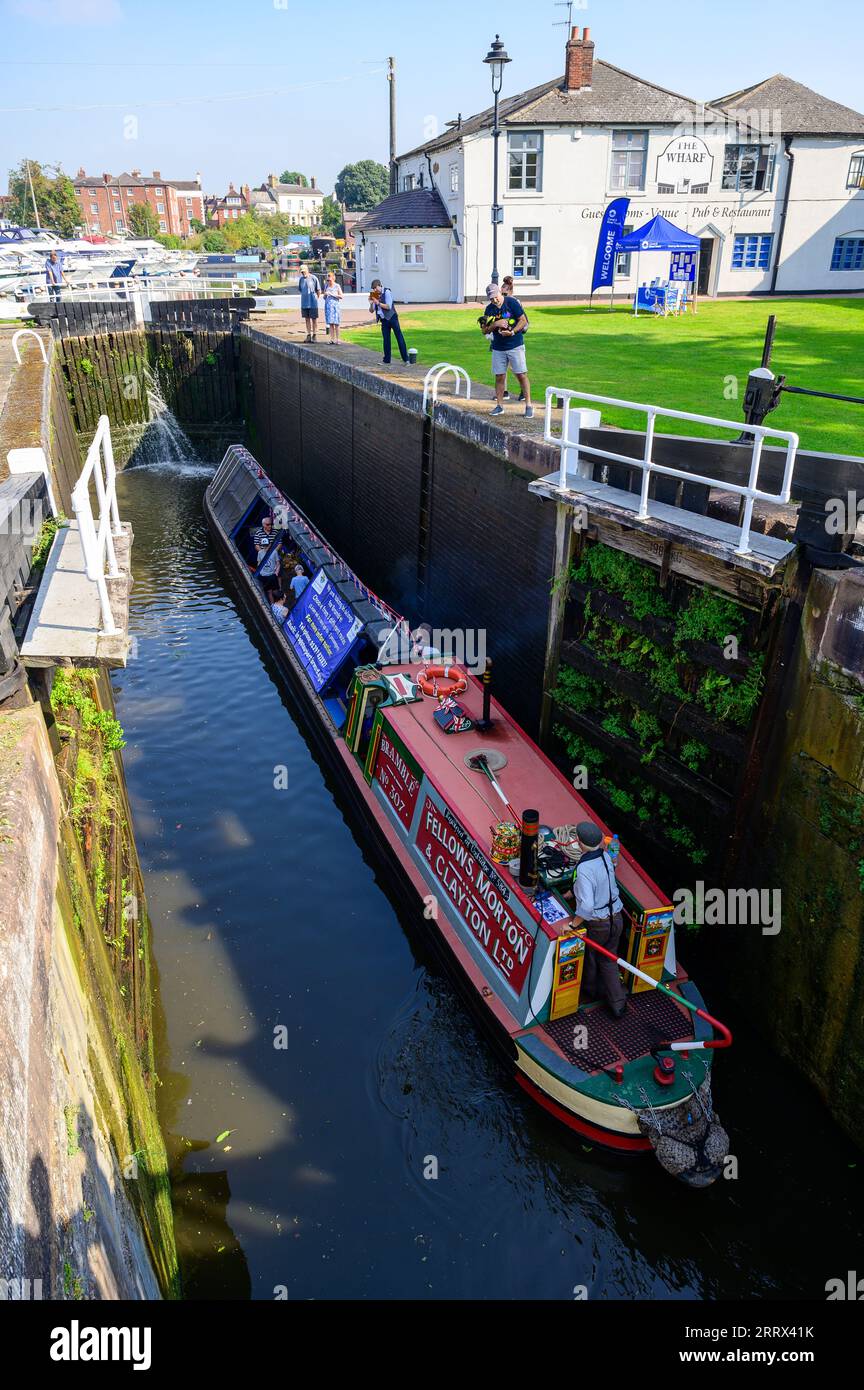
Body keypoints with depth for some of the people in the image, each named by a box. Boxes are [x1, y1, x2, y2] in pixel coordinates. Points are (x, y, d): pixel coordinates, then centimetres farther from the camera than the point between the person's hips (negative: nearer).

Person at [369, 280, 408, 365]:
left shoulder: (387, 292, -9)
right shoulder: (375, 296, 8)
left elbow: (388, 307, -17)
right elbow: (371, 311, 9)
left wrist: (378, 303, -19)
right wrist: (371, 303, -10)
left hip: (391, 317, -6)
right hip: (383, 320, 6)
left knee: (399, 337, -7)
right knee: (386, 339, 6)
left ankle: (406, 359, -8)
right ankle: (386, 360, 12)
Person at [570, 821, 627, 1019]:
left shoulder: (583, 869, -31)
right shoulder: (605, 856, -8)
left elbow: (586, 906, -36)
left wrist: (573, 924, -22)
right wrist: (575, 892, 21)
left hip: (597, 925, -5)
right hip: (617, 919, 5)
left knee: (589, 953, 25)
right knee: (609, 960, 23)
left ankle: (589, 986, 51)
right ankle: (618, 1003, 23)